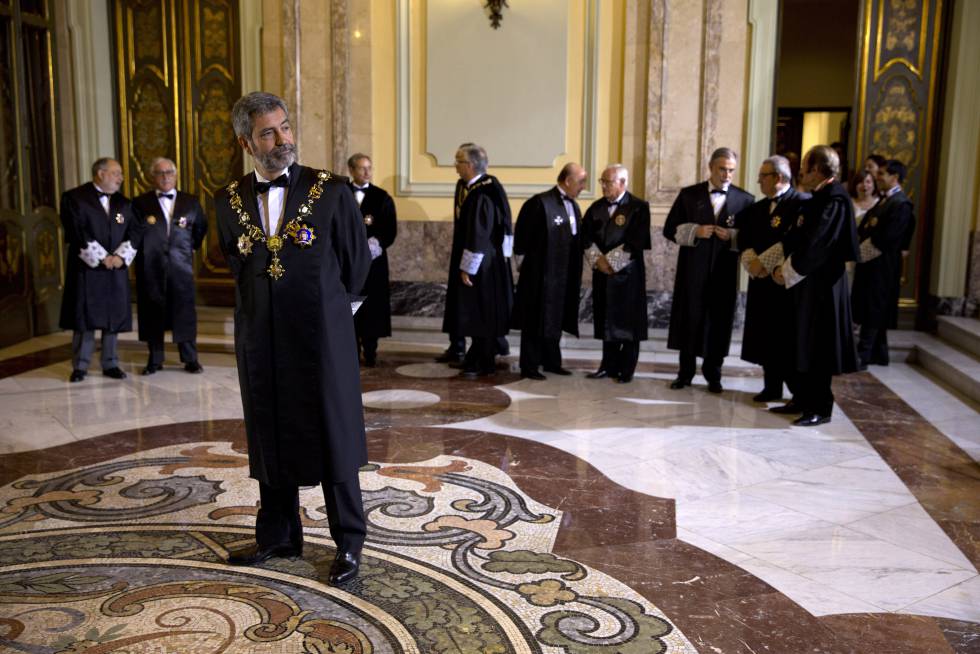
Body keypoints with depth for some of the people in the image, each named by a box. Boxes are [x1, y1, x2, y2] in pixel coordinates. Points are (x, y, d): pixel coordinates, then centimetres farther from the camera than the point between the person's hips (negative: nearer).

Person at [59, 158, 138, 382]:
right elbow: (76, 232, -11)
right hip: (86, 268, -4)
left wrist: (121, 256, -10)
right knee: (84, 315, 0)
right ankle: (80, 366, 9)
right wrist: (101, 258, -15)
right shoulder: (74, 198, -2)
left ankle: (110, 364, 15)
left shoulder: (123, 203, 13)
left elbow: (134, 232, 6)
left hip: (116, 269, 4)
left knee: (114, 316, 5)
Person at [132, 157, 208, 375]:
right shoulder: (140, 203, 3)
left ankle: (190, 359, 10)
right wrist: (143, 251, 2)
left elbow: (201, 227, 21)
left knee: (185, 311, 1)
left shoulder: (190, 202, 9)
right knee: (152, 312, 3)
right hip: (151, 267, -1)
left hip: (181, 266, 1)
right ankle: (155, 359, 13)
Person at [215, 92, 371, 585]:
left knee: (333, 443, 5)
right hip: (261, 342, 4)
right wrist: (271, 306, 12)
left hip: (321, 340, -3)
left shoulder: (332, 192, -7)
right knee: (270, 444, 14)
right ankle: (278, 536, 32)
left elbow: (356, 264, 2)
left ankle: (348, 544, 20)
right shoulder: (229, 202, 4)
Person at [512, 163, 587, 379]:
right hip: (541, 274, -7)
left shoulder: (573, 205, 10)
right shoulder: (541, 202, -16)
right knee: (536, 320, 2)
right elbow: (523, 236, -13)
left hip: (564, 275, 7)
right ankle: (529, 366, 11)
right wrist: (528, 257, -7)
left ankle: (552, 362, 27)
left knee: (556, 319, 16)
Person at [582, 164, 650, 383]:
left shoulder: (639, 207, -8)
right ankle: (609, 365, 20)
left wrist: (611, 261, -15)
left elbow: (636, 242, -15)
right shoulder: (597, 207, 9)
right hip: (602, 273, 5)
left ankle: (626, 369, 12)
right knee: (606, 321, 10)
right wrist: (597, 259, -10)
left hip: (628, 273, -5)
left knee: (628, 322, 2)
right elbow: (586, 236, 5)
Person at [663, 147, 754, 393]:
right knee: (689, 319, 6)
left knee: (720, 323, 5)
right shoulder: (689, 195, 5)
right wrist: (694, 231, -12)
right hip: (692, 271, 0)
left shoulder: (745, 200, 5)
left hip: (725, 273, 0)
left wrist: (733, 236, -14)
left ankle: (713, 373, 20)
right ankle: (685, 372, 19)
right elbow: (670, 229, 5)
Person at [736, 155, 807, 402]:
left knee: (788, 339, -1)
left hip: (787, 281, -7)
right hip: (761, 280, 7)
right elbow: (744, 236, 10)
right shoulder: (758, 207, 17)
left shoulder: (802, 202, -10)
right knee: (765, 337, 10)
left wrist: (764, 262, -17)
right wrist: (751, 260, -8)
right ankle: (772, 387, 21)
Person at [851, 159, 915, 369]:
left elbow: (886, 239, -20)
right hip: (869, 263, 9)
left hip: (881, 266, -9)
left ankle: (862, 356, -3)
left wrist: (860, 252, -12)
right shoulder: (884, 201, 16)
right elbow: (864, 230, 14)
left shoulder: (901, 204, -13)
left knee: (872, 312, -5)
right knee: (873, 312, 14)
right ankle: (879, 354, 23)